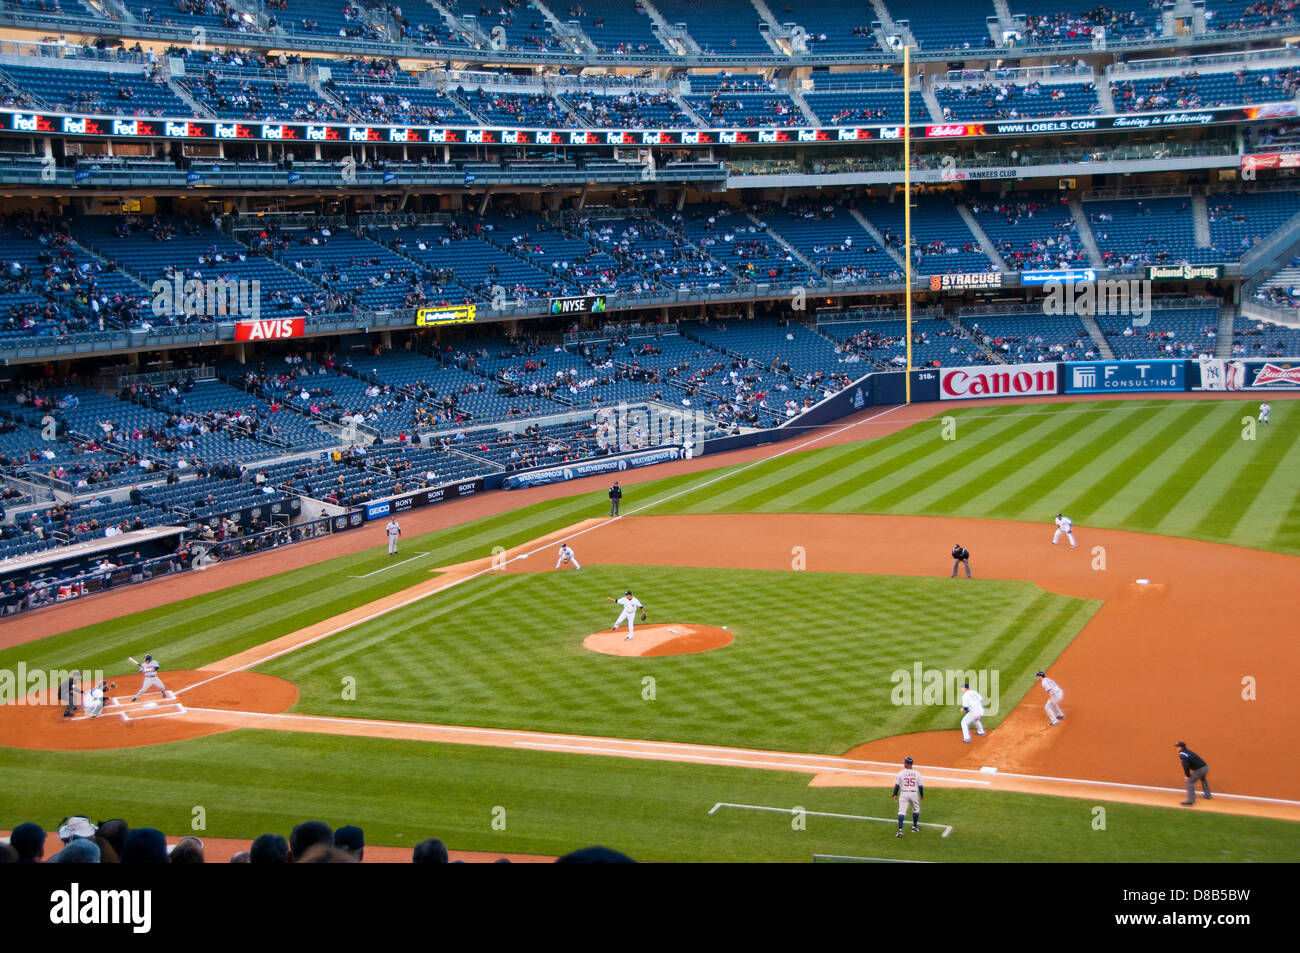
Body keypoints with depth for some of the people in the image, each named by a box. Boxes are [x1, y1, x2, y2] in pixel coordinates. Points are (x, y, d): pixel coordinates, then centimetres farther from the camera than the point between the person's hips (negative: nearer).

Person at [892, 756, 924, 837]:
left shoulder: (900, 773, -5)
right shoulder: (917, 773, -2)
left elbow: (897, 785, -2)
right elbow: (920, 786, 2)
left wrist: (895, 795, 10)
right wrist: (922, 795, 17)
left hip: (904, 794, -1)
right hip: (914, 793, 1)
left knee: (901, 812, -1)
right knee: (916, 809, 24)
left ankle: (900, 830, -11)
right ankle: (914, 827, 32)